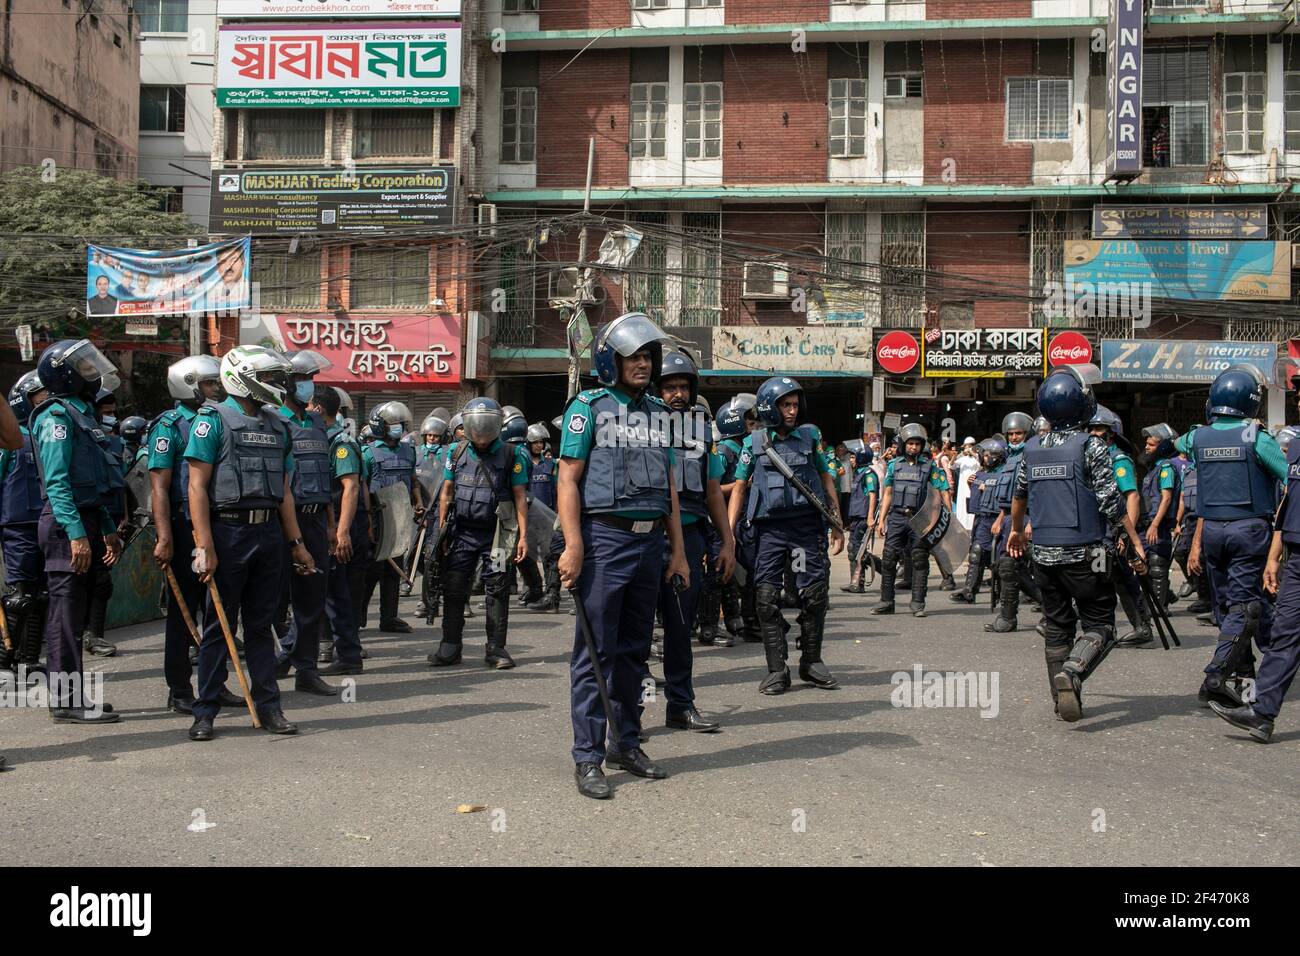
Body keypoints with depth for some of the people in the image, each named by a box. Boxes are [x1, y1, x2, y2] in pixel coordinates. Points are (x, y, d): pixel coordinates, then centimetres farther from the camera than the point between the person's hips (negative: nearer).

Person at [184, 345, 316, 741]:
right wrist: (205, 545, -17)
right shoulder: (213, 420, -4)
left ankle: (268, 706, 16)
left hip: (269, 534, 5)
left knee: (260, 624, 11)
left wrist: (296, 543, 15)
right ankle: (205, 711, 10)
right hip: (228, 531, -5)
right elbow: (197, 486, -10)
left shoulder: (277, 425, 14)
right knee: (218, 625, 2)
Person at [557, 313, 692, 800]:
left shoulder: (659, 412, 15)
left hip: (650, 541, 6)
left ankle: (626, 742, 24)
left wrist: (677, 550, 14)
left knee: (634, 649, 13)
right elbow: (568, 480, -7)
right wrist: (573, 546, -16)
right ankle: (587, 758, 2)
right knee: (596, 651, -3)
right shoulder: (589, 406, -2)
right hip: (605, 539, -6)